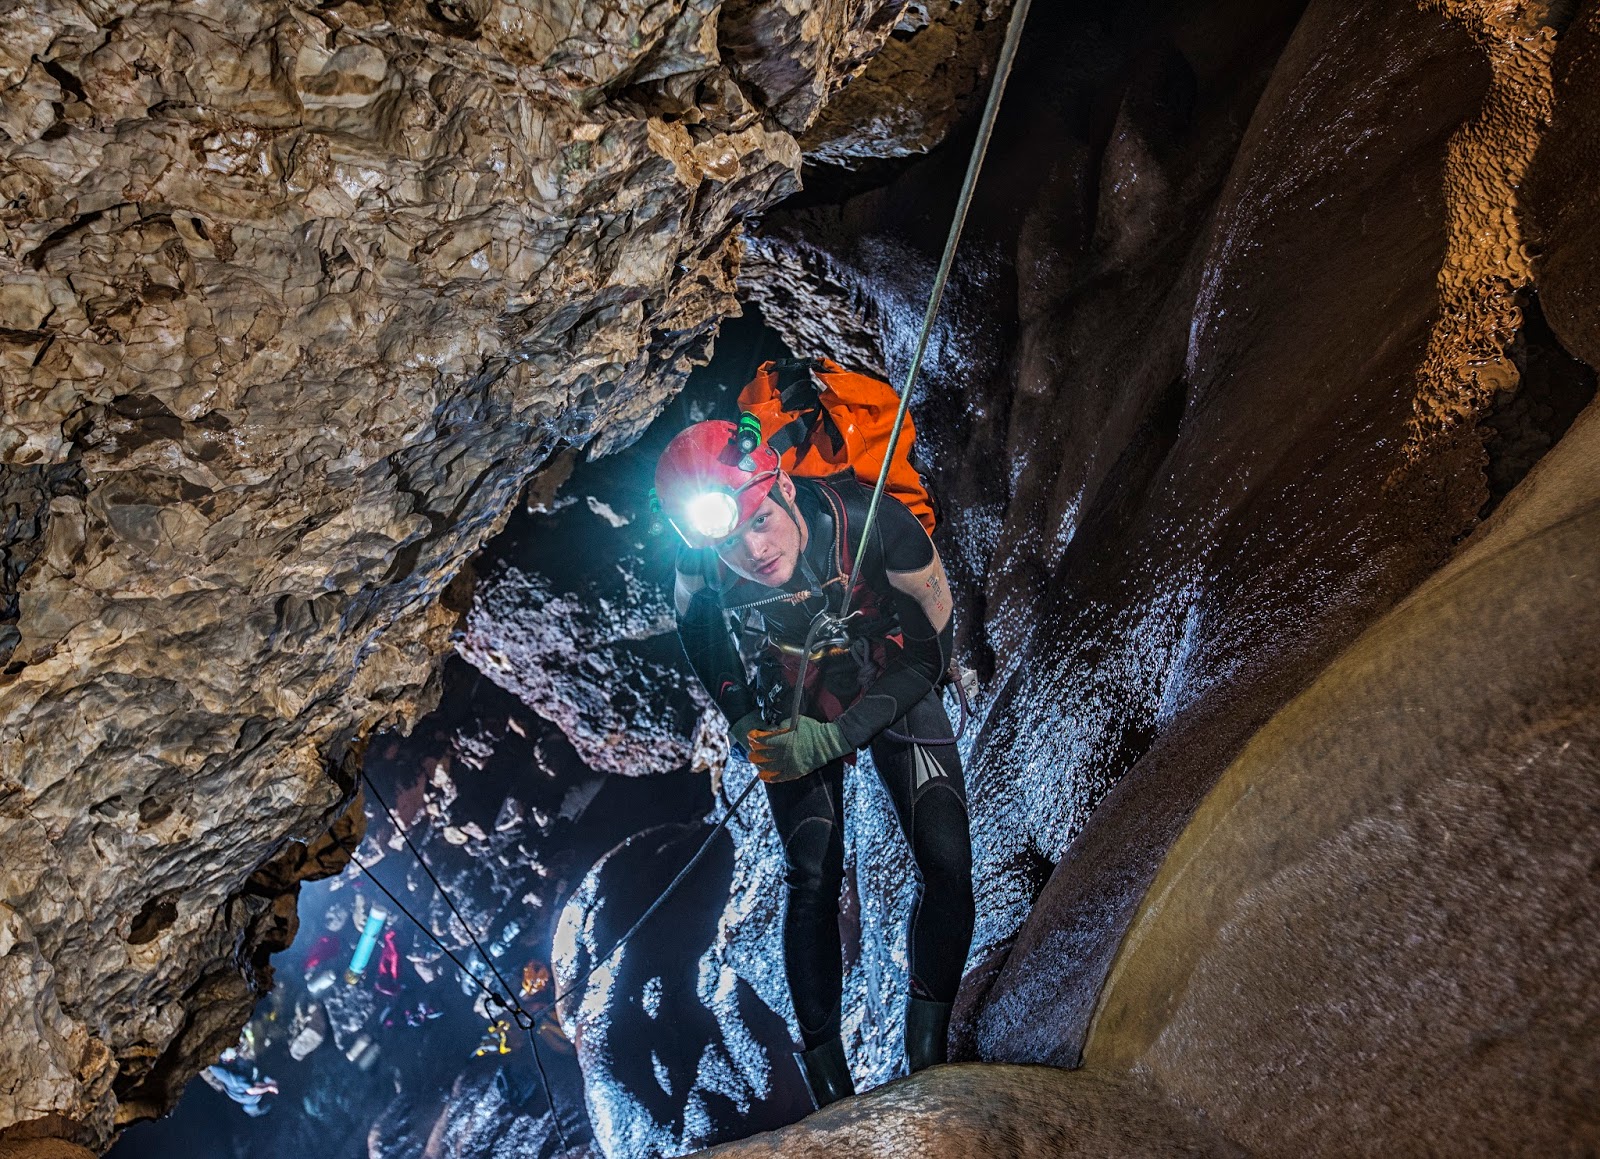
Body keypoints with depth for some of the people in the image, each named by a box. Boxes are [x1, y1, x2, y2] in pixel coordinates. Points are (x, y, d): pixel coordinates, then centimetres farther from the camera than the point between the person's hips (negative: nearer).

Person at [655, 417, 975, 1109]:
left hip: (896, 690, 0)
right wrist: (744, 725, -8)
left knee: (947, 868, -13)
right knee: (813, 884, -6)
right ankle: (829, 1091, 8)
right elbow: (697, 627, -1)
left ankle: (927, 1065, 4)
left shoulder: (870, 520, -36)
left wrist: (835, 739, -29)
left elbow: (933, 644, -23)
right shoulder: (702, 564, -29)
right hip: (792, 714, 1)